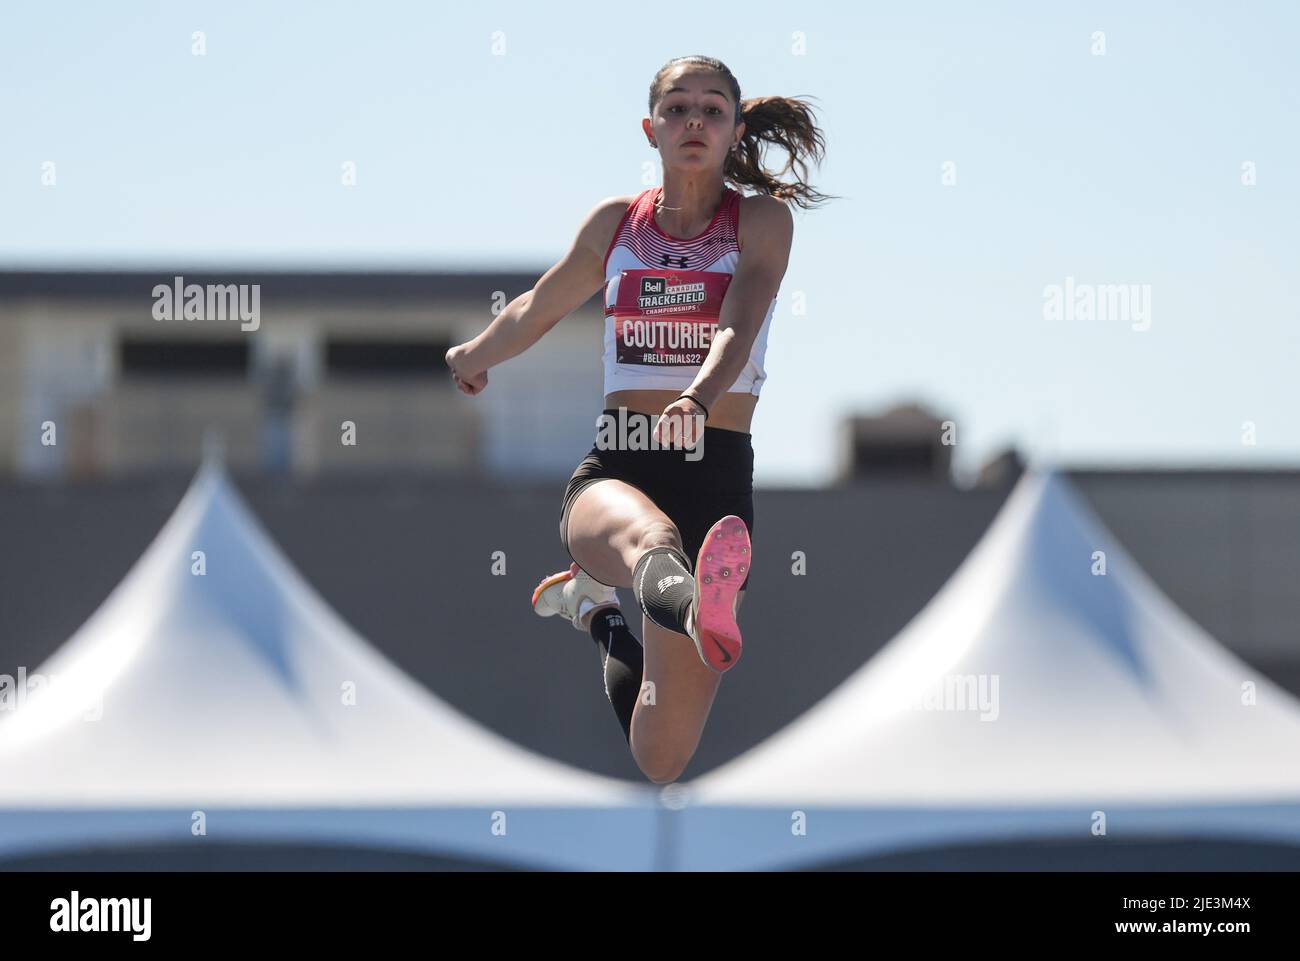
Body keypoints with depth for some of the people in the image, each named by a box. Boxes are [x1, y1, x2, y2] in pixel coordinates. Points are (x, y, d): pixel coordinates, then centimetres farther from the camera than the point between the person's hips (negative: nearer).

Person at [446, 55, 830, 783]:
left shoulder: (763, 221, 1)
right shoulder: (615, 224, 9)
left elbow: (739, 328, -20)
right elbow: (536, 313, 29)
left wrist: (698, 401, -40)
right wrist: (473, 358, 47)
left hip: (717, 474, -1)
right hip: (615, 469, 1)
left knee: (660, 759, -1)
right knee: (648, 534, -40)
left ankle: (594, 609, 22)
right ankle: (694, 606, -68)